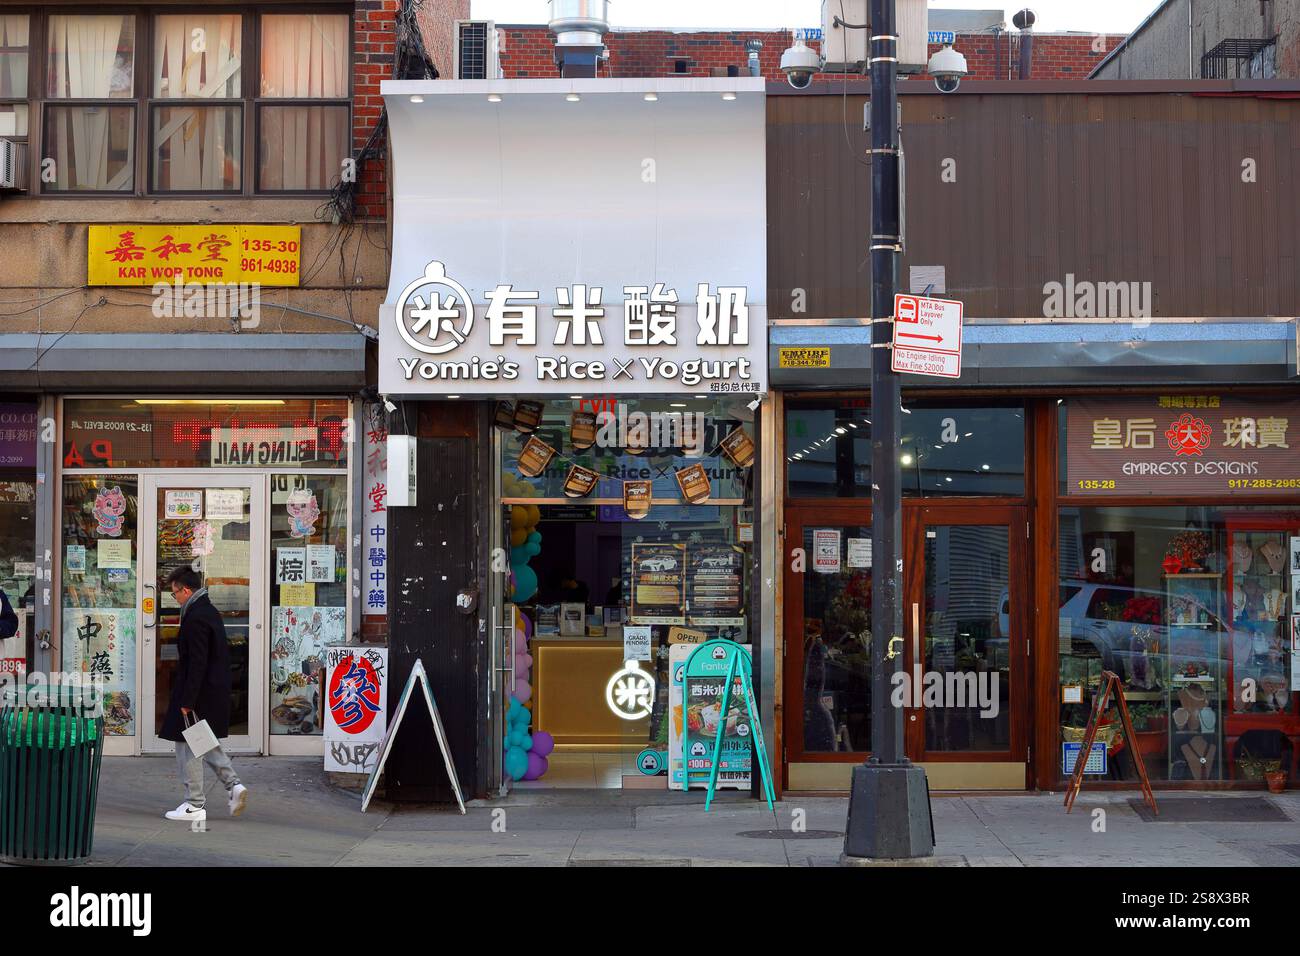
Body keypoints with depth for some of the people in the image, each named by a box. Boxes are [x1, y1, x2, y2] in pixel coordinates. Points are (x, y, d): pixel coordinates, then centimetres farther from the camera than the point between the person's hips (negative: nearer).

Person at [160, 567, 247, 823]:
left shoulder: (195, 618, -19)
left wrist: (187, 700, -20)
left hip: (199, 693, -10)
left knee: (188, 746, 0)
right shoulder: (211, 612, 11)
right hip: (216, 692, 10)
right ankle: (233, 785, 9)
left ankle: (195, 806, 5)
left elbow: (197, 663, -23)